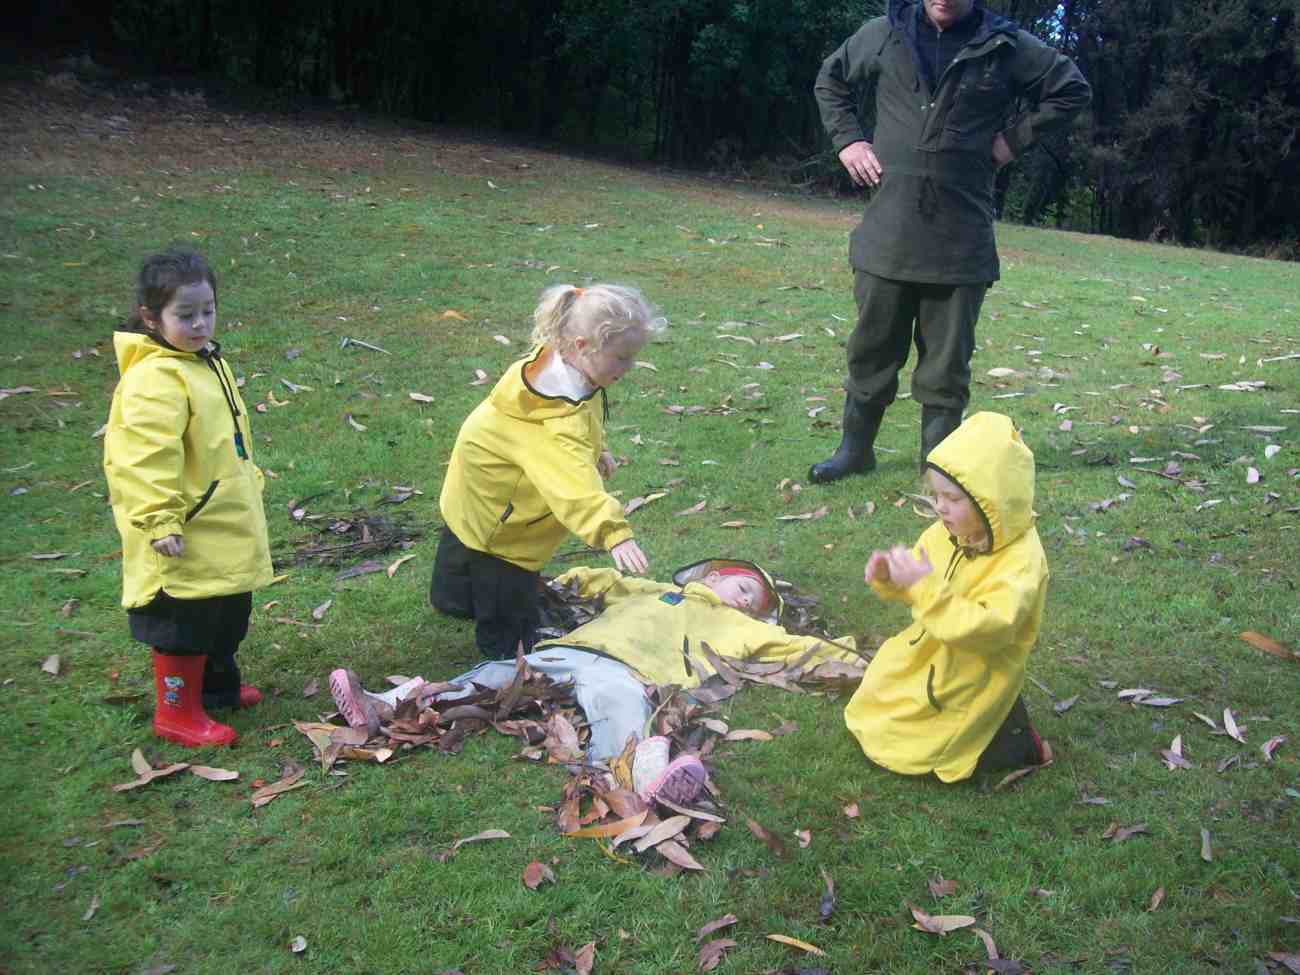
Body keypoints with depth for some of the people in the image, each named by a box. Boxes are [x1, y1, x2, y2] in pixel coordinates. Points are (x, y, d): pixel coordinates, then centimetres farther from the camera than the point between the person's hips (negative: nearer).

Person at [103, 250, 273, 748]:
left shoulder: (204, 359, 9)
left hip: (225, 529, 10)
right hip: (186, 539, -10)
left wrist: (247, 479, 28)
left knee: (227, 617, 22)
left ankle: (218, 686, 40)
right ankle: (177, 713, 18)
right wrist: (160, 521, -27)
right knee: (182, 626, 3)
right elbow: (148, 459, -27)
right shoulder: (154, 380, -23)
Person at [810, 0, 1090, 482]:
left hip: (961, 235, -1)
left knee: (947, 359, 5)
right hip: (889, 229, 1)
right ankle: (855, 450, 22)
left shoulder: (1006, 46, 2)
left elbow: (1073, 90, 12)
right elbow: (830, 80, 21)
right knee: (872, 347, 8)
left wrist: (1016, 137, 2)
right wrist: (847, 139, 8)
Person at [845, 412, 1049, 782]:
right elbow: (916, 586, 7)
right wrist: (888, 577, -17)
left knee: (902, 747, -3)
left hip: (972, 682, -8)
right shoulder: (946, 533, -8)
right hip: (927, 659, 8)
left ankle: (1016, 740, 9)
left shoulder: (1021, 560, -30)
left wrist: (926, 588, -42)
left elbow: (990, 628, -39)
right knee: (869, 709, 20)